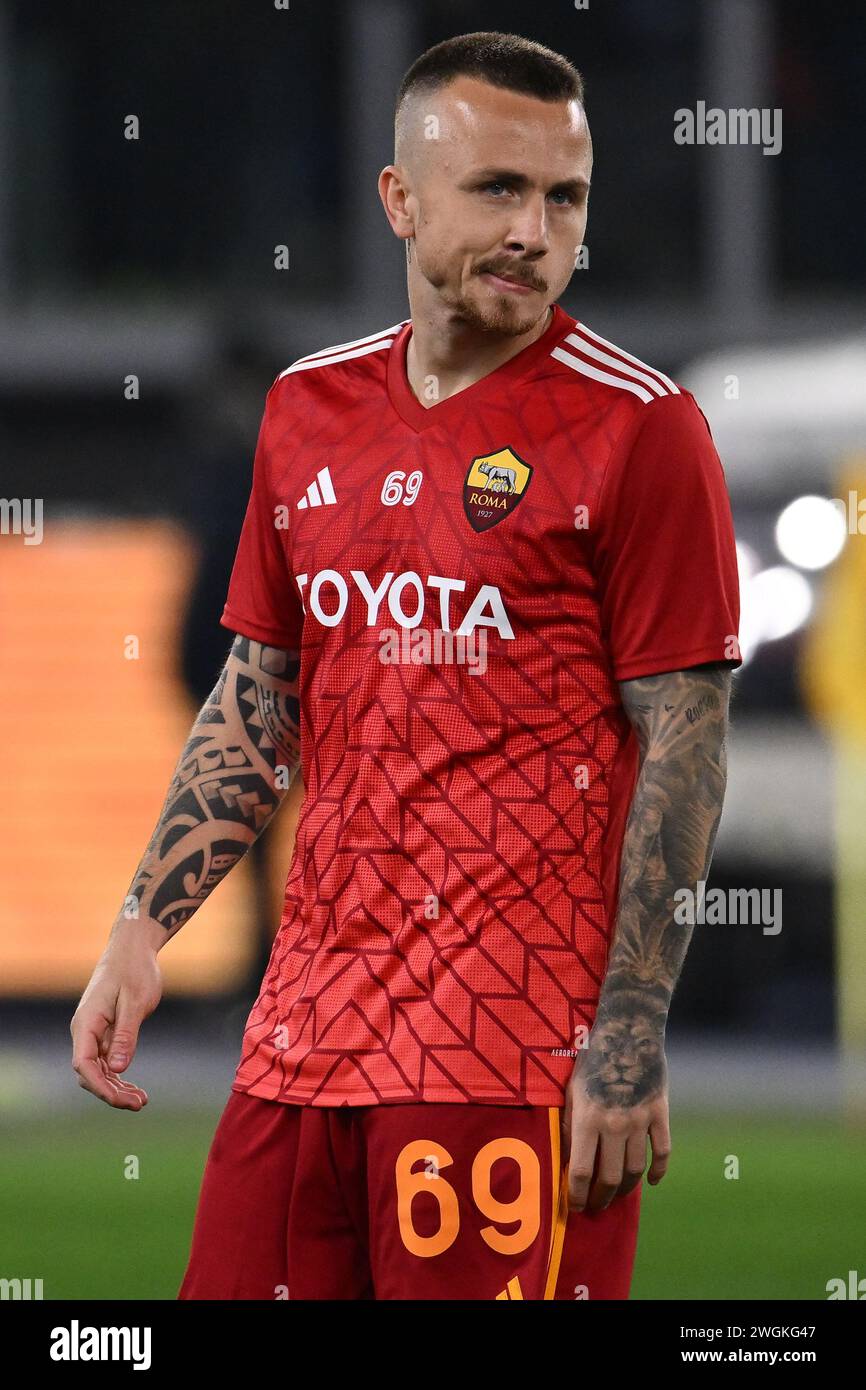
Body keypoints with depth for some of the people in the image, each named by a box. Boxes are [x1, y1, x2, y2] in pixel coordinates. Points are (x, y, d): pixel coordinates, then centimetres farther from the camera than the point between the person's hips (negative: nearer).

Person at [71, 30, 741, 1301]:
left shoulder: (636, 426, -5)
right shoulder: (310, 410, 13)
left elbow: (685, 742, -8)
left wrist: (632, 1037, -14)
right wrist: (144, 933, 10)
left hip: (517, 1046, -6)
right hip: (309, 1022, 6)